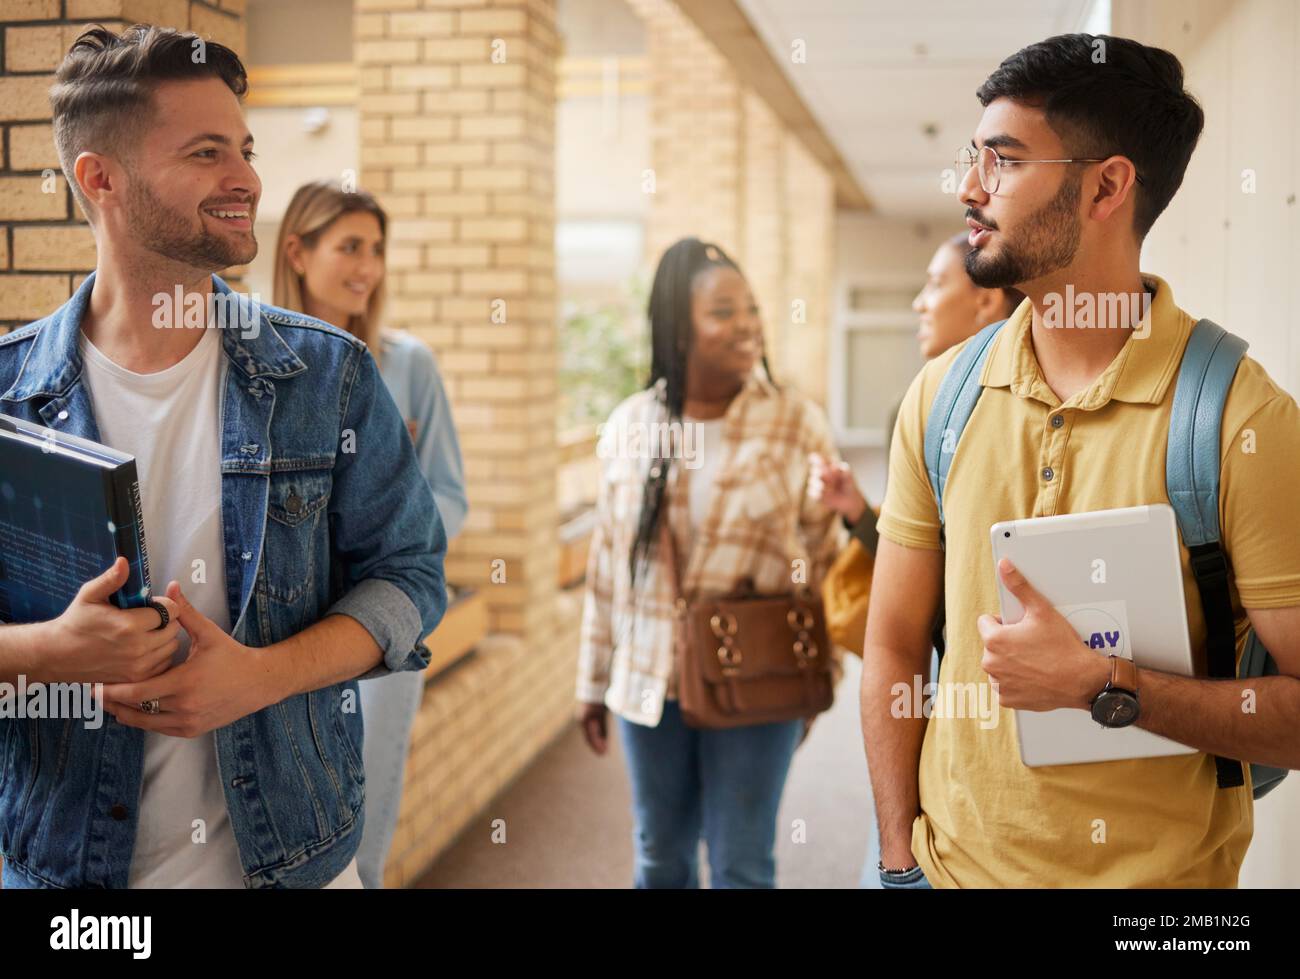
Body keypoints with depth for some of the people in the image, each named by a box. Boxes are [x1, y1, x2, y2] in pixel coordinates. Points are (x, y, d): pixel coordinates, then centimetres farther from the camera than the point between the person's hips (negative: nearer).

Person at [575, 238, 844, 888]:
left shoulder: (799, 426, -8)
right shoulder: (629, 426, 0)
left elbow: (824, 562, -4)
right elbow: (607, 563, 6)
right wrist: (592, 680, 9)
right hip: (648, 681, 3)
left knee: (741, 868, 7)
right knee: (659, 858, 16)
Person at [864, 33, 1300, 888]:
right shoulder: (940, 393, -3)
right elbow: (895, 648, 1)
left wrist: (1100, 684, -24)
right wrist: (901, 860, -3)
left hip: (1158, 869, -3)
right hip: (953, 859, 3)